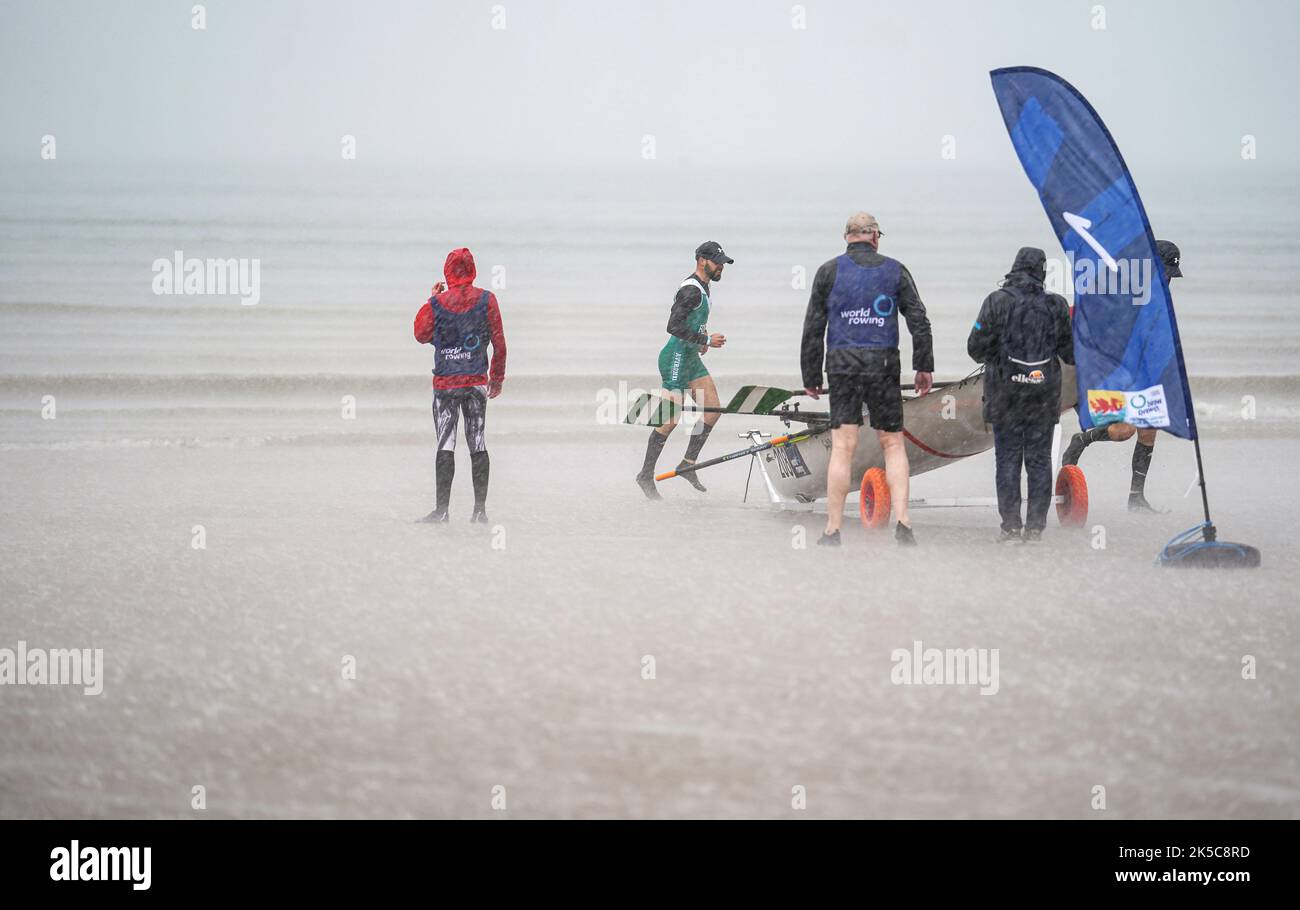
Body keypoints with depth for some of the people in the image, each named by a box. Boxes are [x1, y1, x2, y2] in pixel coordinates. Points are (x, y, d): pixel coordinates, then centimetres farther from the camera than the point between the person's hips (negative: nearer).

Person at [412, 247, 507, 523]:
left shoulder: (437, 303, -6)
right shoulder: (487, 300, -2)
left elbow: (421, 335, 8)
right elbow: (499, 342, 1)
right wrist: (497, 377, 12)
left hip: (445, 383, -1)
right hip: (476, 383, 1)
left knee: (445, 445, -1)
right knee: (478, 445, 5)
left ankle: (442, 509, -6)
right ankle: (480, 508, 4)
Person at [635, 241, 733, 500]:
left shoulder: (702, 287, 14)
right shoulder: (692, 290, -18)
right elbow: (674, 326, -26)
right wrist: (706, 340, -22)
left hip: (690, 358, 10)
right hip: (675, 359, -10)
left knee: (713, 409, 3)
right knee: (672, 419, -7)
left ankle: (687, 465, 8)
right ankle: (646, 475, 2)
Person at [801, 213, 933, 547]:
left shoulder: (829, 271, 5)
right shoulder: (894, 270, 7)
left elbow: (813, 329, 4)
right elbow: (919, 321, 2)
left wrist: (810, 377, 8)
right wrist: (924, 366, 7)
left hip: (842, 364, 0)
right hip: (883, 364, 1)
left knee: (842, 448, -3)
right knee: (893, 443, 8)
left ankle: (832, 531, -5)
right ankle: (902, 522, -3)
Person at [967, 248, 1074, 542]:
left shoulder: (997, 302, -6)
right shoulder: (1056, 305, -1)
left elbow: (976, 348, -5)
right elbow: (1070, 352, 3)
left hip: (1005, 390, -1)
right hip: (1044, 394, 1)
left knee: (1007, 459, 3)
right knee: (1039, 460, 7)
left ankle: (1011, 526, 0)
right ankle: (1036, 526, 5)